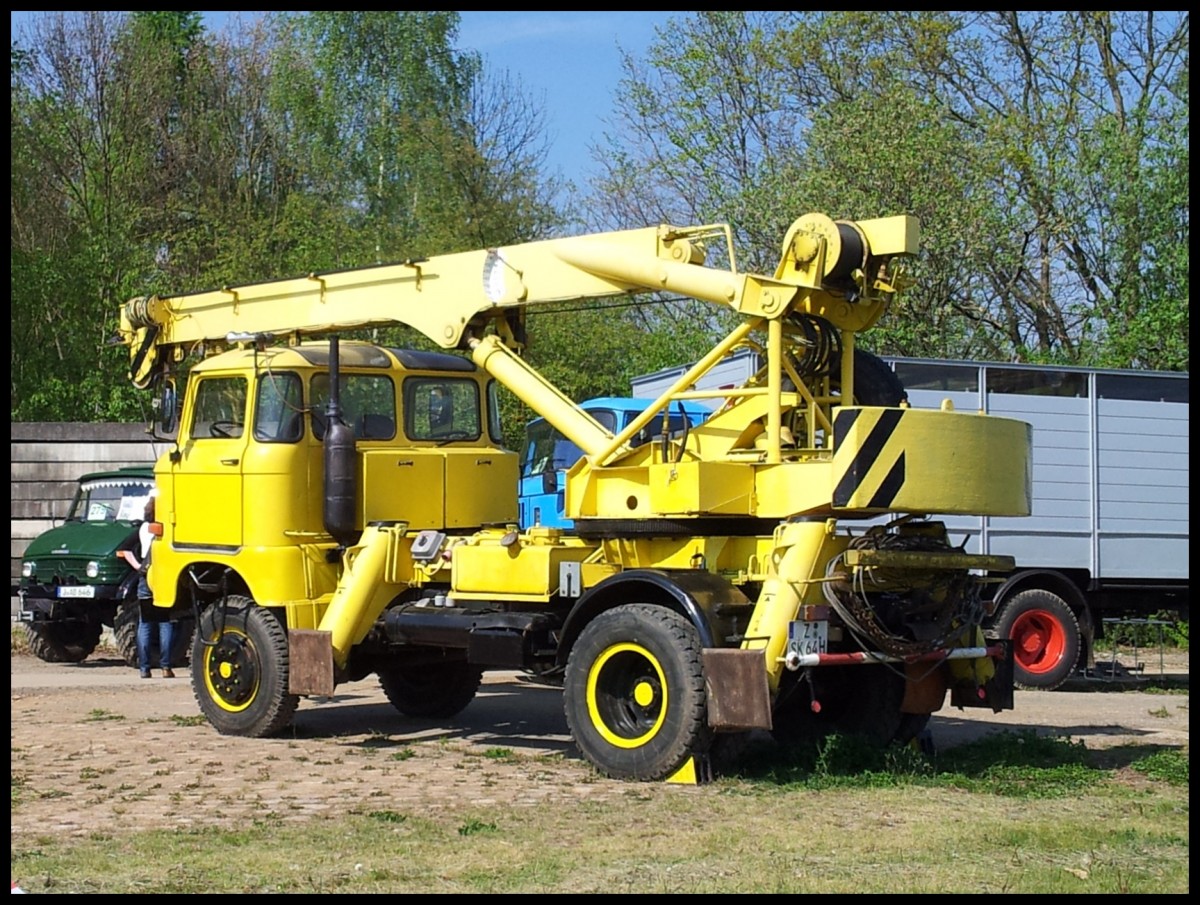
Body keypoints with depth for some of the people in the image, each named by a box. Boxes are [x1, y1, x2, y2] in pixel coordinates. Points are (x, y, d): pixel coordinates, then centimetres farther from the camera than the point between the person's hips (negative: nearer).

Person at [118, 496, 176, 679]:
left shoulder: (142, 527, 7)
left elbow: (125, 550, 1)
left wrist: (137, 566, 1)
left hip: (145, 578, 2)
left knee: (144, 624, 7)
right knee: (166, 624, 2)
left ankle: (144, 668, 4)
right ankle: (166, 666, -4)